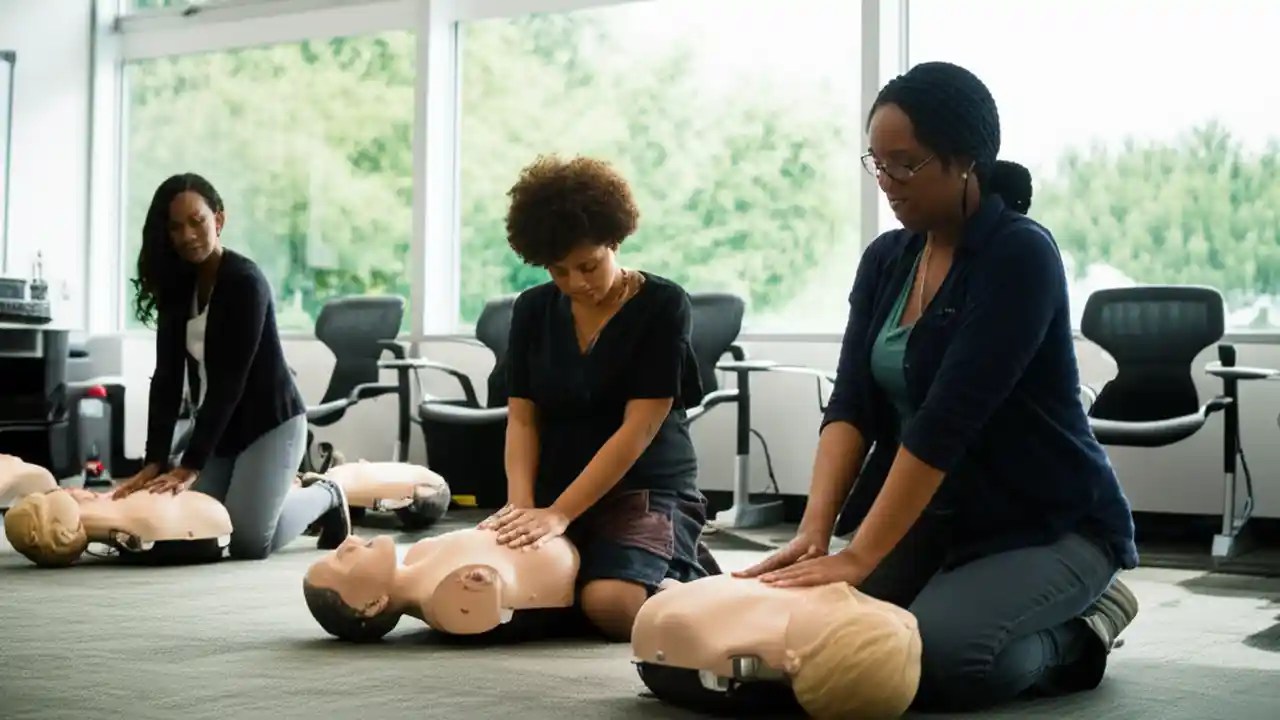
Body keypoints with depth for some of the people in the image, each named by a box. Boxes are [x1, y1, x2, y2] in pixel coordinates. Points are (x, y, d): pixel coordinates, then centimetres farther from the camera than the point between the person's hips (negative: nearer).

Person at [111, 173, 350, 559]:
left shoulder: (245, 281, -20)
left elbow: (230, 380, -24)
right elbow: (167, 378, -3)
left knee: (247, 541, -19)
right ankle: (286, 492, 21)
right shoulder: (175, 286, 2)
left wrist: (190, 465, -28)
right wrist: (155, 461, -12)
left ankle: (326, 498, 12)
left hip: (269, 420, -7)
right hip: (219, 426, 7)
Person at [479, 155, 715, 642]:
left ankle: (683, 579, 4)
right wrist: (522, 505, -14)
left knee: (611, 605, -31)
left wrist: (559, 513, -21)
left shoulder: (664, 306, -8)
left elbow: (638, 429, -14)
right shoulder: (534, 310, 8)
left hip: (645, 491, -5)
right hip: (555, 491, 5)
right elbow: (522, 418, 4)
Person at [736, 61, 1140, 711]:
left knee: (933, 653, -31)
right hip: (935, 515, 8)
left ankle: (1078, 629, 2)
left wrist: (859, 556, -31)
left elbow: (948, 417, -28)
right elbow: (851, 407, -5)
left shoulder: (1020, 255, -20)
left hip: (1051, 525, -7)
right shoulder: (885, 261, 3)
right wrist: (814, 530, -20)